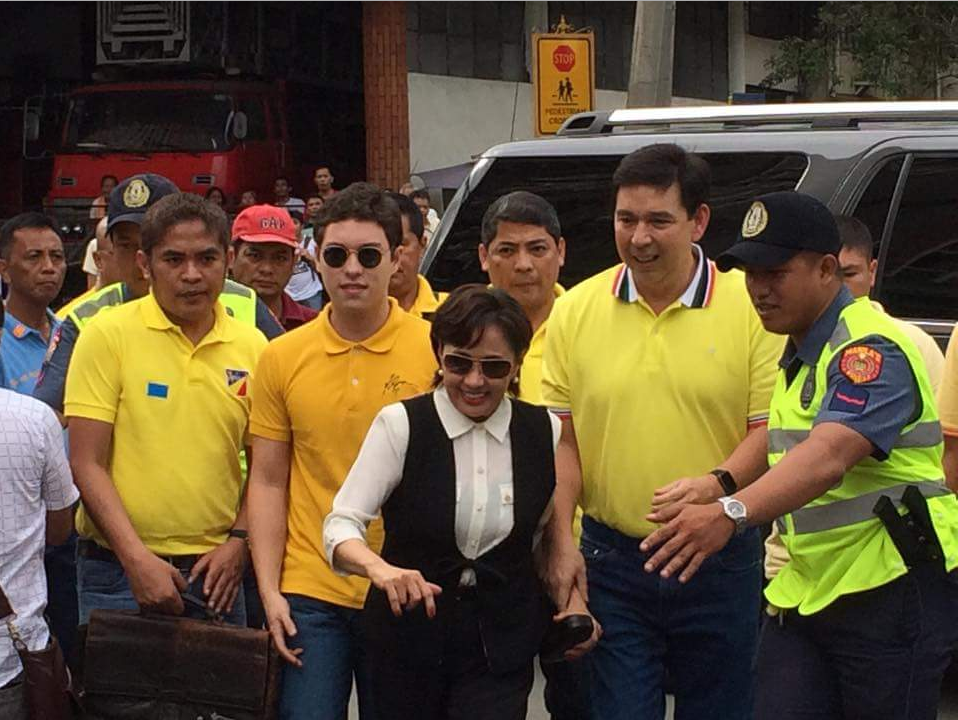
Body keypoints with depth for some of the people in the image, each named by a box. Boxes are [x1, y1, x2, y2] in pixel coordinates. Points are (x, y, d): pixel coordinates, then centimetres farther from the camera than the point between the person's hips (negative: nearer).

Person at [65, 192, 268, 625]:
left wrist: (238, 540, -3)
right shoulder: (107, 335, -5)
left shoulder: (253, 347, 5)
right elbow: (86, 464, -8)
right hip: (118, 571, -3)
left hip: (216, 570, 3)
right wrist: (137, 559, -16)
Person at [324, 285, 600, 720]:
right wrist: (379, 568, -33)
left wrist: (572, 602, -4)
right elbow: (341, 525, -13)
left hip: (502, 644, 1)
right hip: (408, 632, -1)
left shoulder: (545, 431, 1)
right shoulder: (400, 424, -9)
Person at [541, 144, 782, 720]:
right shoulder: (576, 310, 2)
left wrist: (719, 482, -21)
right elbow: (561, 436, 5)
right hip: (612, 559, 1)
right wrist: (561, 542, -3)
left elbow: (772, 426, -3)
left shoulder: (750, 305, -4)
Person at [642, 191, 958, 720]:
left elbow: (829, 457, -34)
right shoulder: (796, 355, 16)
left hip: (891, 593, -8)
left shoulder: (873, 349, -16)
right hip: (803, 594, 8)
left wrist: (731, 513, -47)